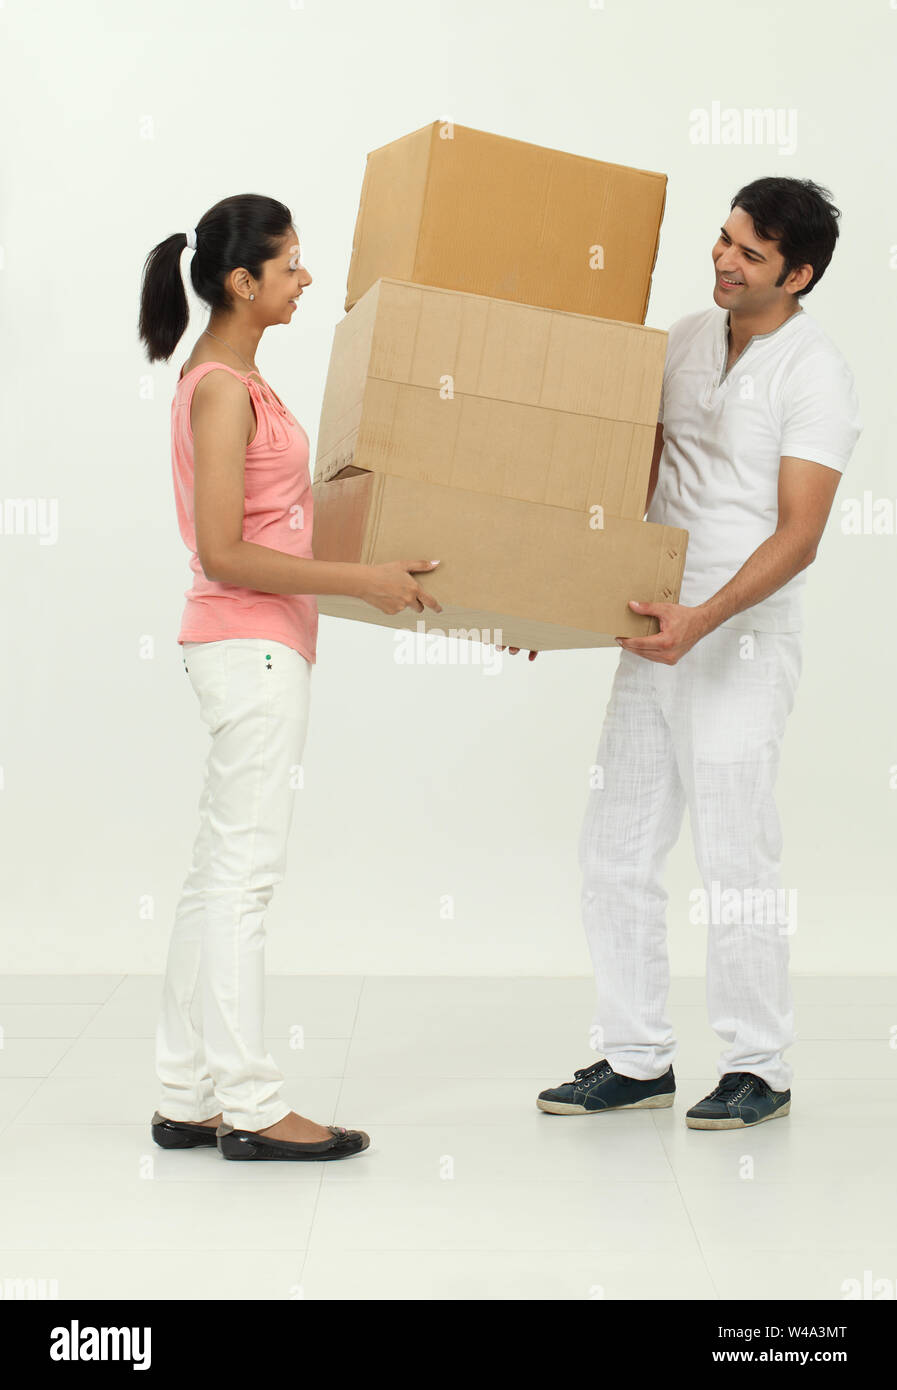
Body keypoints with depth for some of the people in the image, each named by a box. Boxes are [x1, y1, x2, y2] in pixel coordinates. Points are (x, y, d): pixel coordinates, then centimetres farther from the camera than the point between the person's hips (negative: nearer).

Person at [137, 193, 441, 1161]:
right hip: (252, 650, -10)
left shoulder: (235, 380, 15)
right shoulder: (221, 390, -15)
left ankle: (187, 1099, 18)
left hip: (250, 650, 10)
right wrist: (362, 580, -19)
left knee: (219, 878, 11)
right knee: (243, 875, -5)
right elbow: (224, 553, -20)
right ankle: (251, 1106, 3)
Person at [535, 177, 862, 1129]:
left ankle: (757, 1070, 13)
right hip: (657, 634, 7)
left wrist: (704, 619, -28)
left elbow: (798, 535, -16)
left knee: (733, 860, -2)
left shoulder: (814, 373, -10)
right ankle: (636, 1060, 20)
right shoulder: (685, 339, 11)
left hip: (741, 640, -7)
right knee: (614, 850, 8)